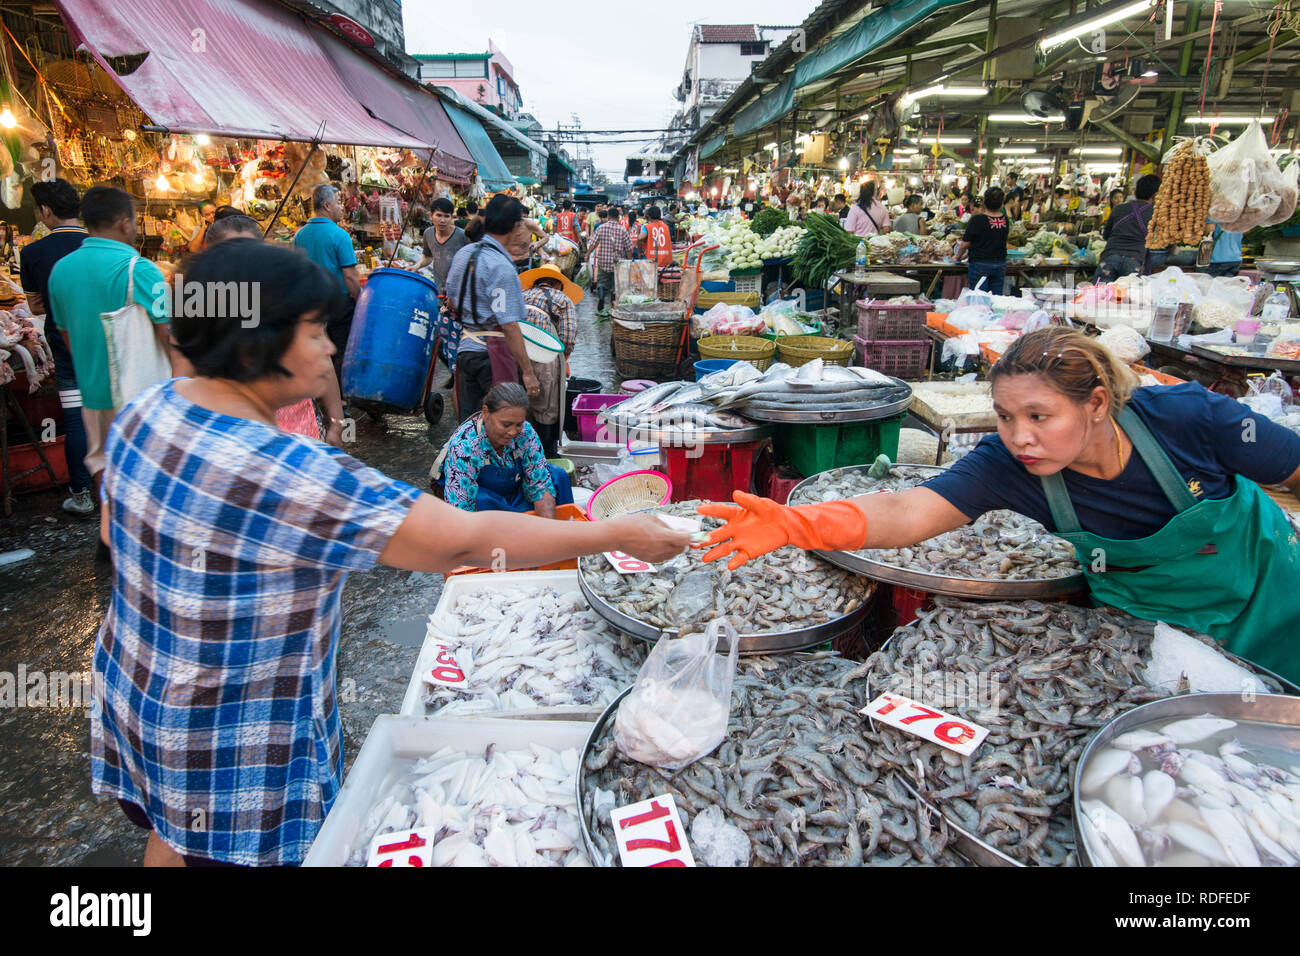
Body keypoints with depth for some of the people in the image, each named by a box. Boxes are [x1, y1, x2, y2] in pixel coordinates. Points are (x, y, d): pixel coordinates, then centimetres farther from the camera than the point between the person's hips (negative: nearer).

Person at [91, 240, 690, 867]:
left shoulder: (146, 409, -8)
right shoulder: (283, 476, -36)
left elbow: (114, 531, 8)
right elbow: (467, 541, -36)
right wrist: (616, 535, -27)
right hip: (231, 746, -8)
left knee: (175, 838, 31)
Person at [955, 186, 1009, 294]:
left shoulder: (977, 219, -12)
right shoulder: (1005, 219, 3)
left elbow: (965, 244, -9)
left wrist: (957, 257, 9)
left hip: (980, 264, -5)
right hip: (1000, 263, 5)